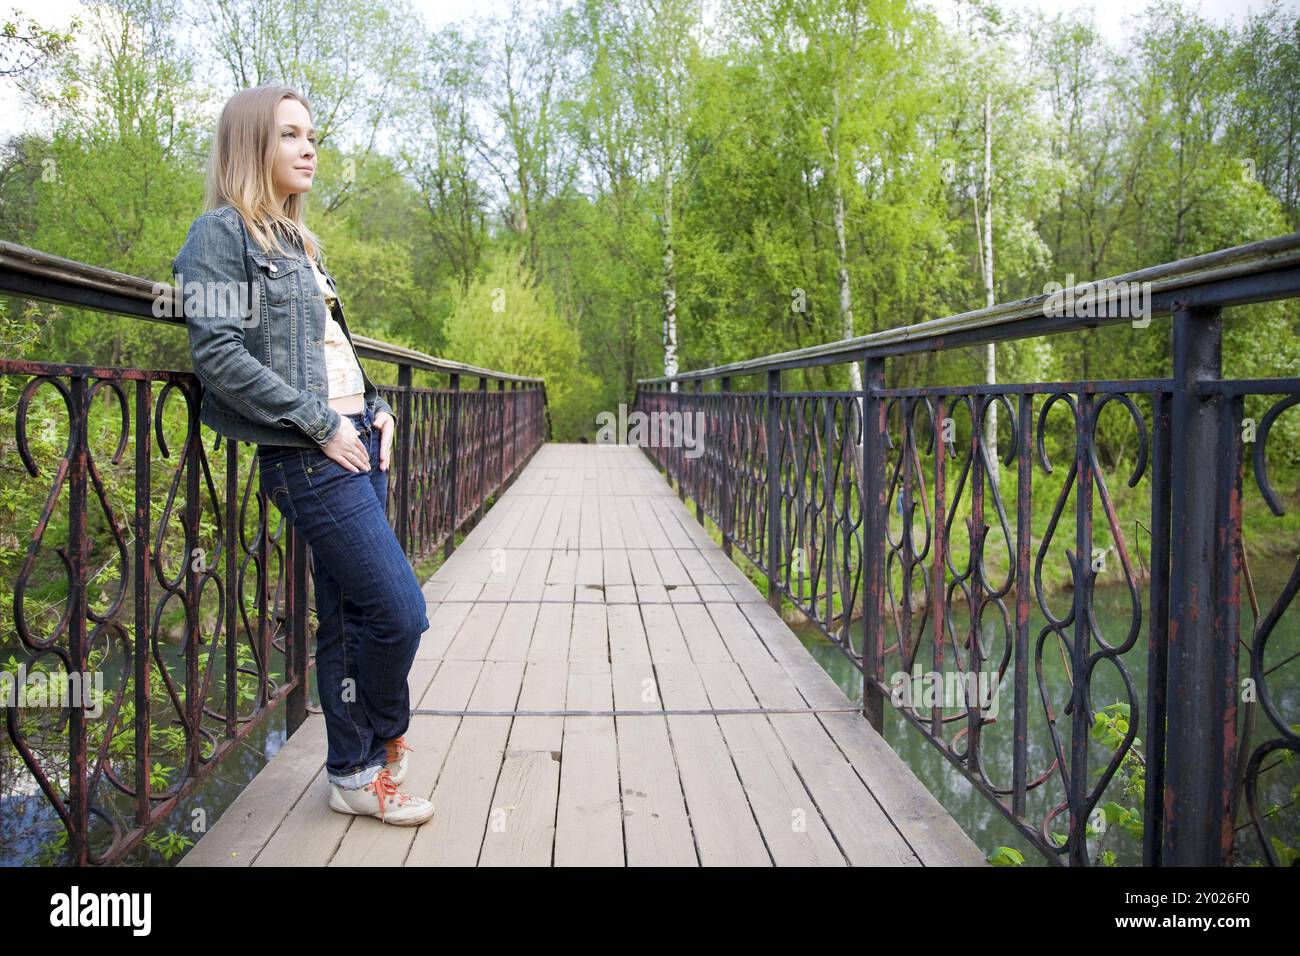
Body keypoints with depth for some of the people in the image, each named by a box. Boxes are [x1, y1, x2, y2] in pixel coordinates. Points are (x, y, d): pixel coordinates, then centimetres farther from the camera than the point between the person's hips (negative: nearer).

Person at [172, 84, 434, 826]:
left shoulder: (297, 241, 20)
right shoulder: (223, 232, -5)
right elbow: (219, 354, -15)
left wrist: (377, 410, 8)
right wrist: (321, 424, -15)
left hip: (357, 441, 8)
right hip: (308, 454, -8)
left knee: (350, 615, 11)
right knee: (398, 611, -9)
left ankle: (354, 773, 21)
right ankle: (383, 740, 16)